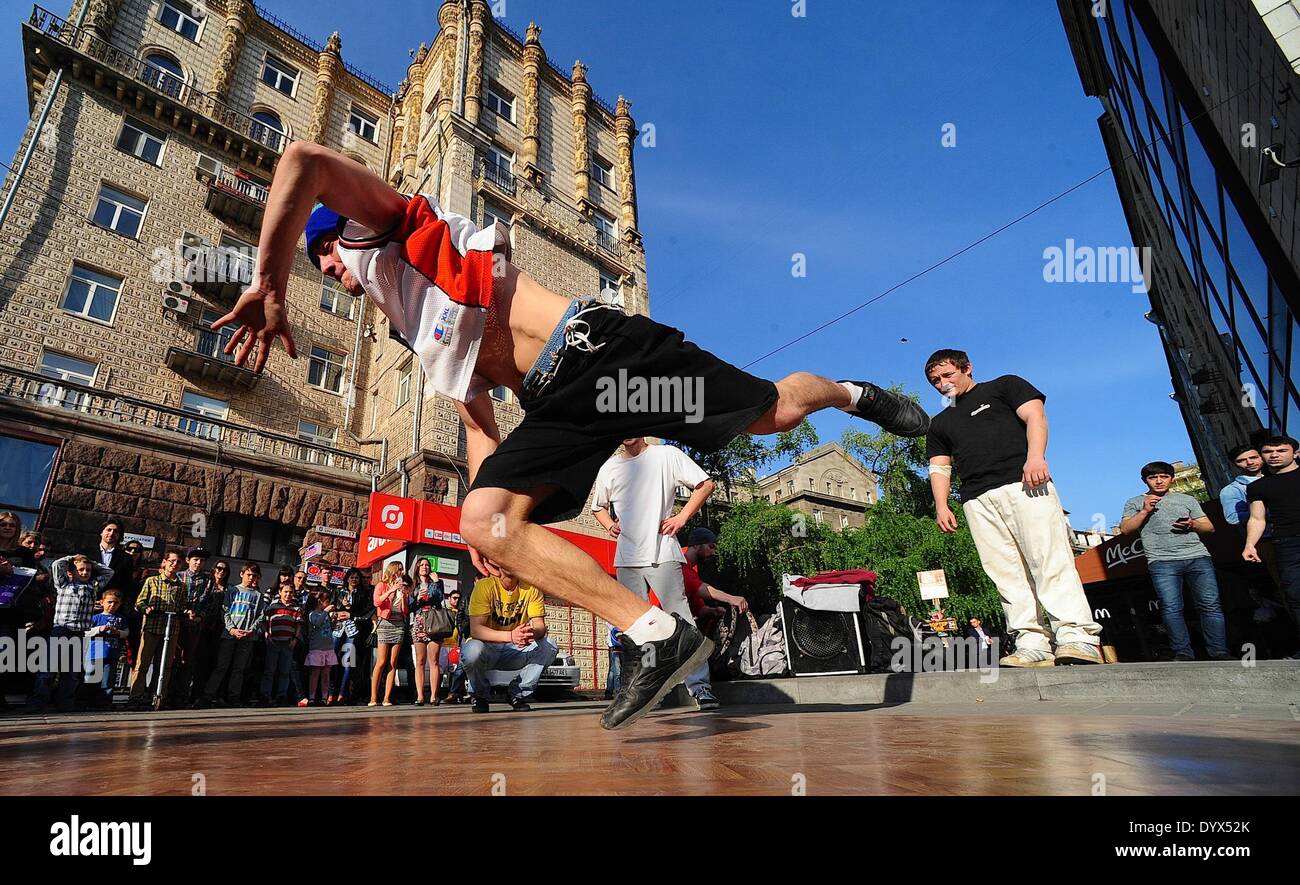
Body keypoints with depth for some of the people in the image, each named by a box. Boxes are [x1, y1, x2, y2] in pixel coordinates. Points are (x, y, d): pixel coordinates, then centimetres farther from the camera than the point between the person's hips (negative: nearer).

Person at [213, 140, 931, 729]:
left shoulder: (386, 225, 8)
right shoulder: (424, 343, 27)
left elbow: (303, 159, -11)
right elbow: (478, 421, 24)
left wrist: (268, 287, -9)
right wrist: (489, 500, 14)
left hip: (594, 348, -8)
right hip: (557, 404, 8)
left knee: (771, 412, -5)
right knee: (483, 519, -8)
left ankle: (851, 393, 32)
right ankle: (660, 638, -11)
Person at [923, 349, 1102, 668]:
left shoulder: (1005, 386, 18)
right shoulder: (940, 424, 28)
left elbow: (1035, 416, 3)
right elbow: (939, 468, 21)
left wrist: (1035, 456, -15)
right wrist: (941, 505, 4)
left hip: (1023, 484, -4)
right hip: (978, 500, 4)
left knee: (1051, 560, -15)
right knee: (1007, 574, -6)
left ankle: (1077, 638, -19)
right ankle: (1033, 646, -8)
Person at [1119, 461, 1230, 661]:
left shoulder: (1187, 499, 23)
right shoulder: (1135, 502, 16)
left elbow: (1209, 527, 21)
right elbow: (1125, 529, 5)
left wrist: (1193, 524, -1)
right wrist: (1144, 511, -5)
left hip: (1198, 557, 2)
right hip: (1162, 561, -2)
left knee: (1211, 604, -7)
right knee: (1171, 608, -10)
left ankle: (1219, 652, -2)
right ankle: (1183, 654, -7)